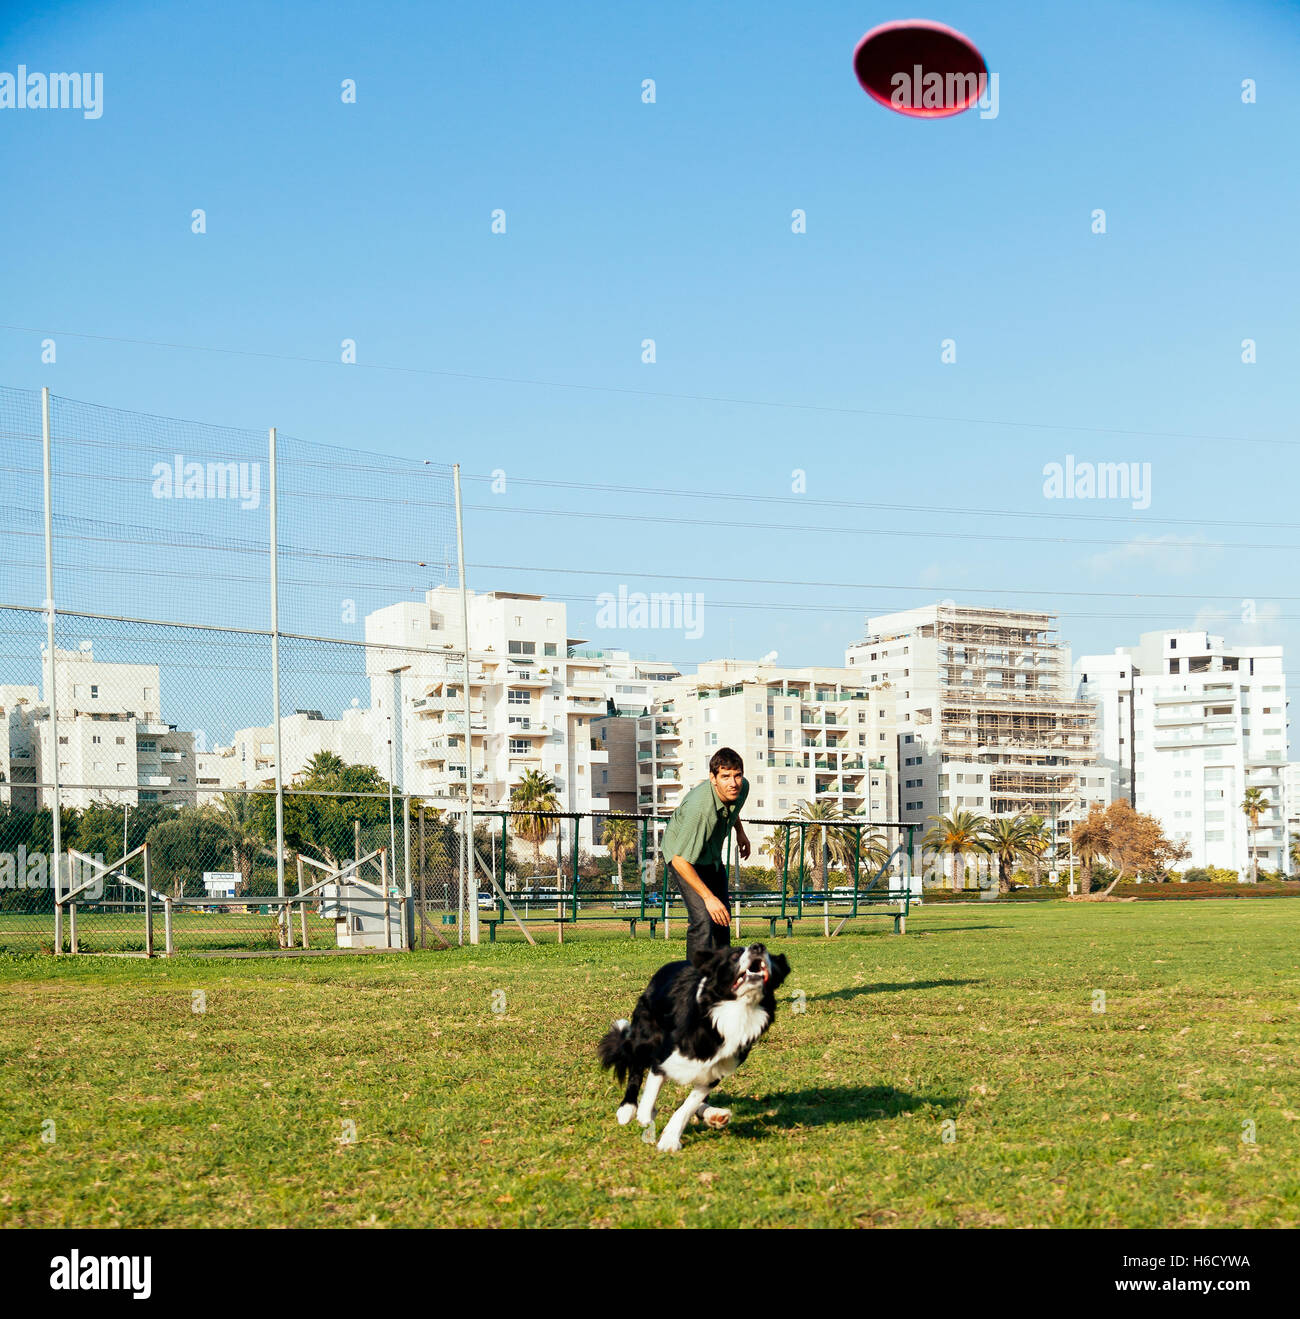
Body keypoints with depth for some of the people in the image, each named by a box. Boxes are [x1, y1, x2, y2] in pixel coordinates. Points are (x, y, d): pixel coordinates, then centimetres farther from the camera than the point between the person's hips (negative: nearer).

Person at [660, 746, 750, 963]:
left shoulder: (742, 787, -19)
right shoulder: (699, 808, -42)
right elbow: (680, 860, -37)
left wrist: (740, 832, 25)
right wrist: (708, 897, -35)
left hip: (712, 854, 8)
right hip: (684, 855, -8)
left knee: (722, 917, 15)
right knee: (703, 919, -22)